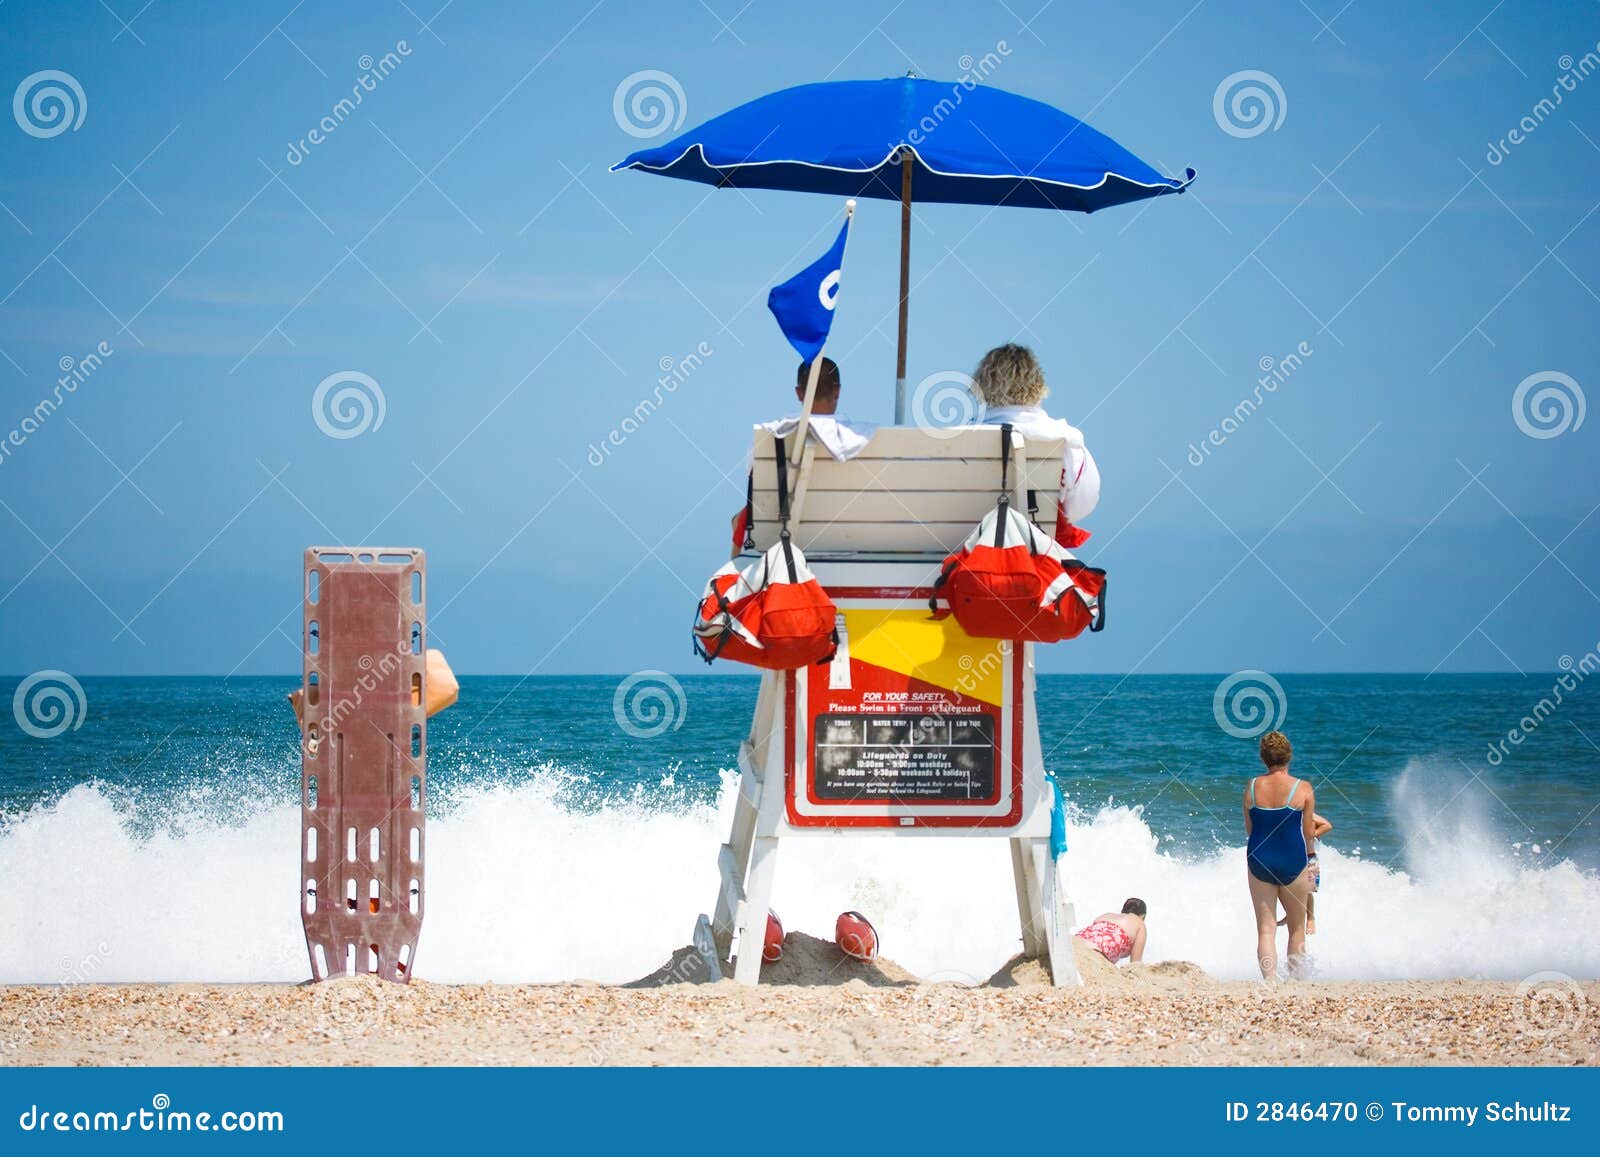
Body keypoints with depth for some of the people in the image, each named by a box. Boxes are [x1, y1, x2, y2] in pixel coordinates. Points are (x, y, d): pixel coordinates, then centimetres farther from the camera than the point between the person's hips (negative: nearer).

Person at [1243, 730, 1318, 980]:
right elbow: (1309, 832, -2)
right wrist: (1311, 860, 13)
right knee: (1297, 927, 15)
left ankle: (1269, 979, -9)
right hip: (1293, 863, -2)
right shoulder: (1303, 789, -8)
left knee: (1265, 928, 4)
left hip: (1259, 860, 2)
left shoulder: (1252, 788, -1)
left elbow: (1249, 829, 6)